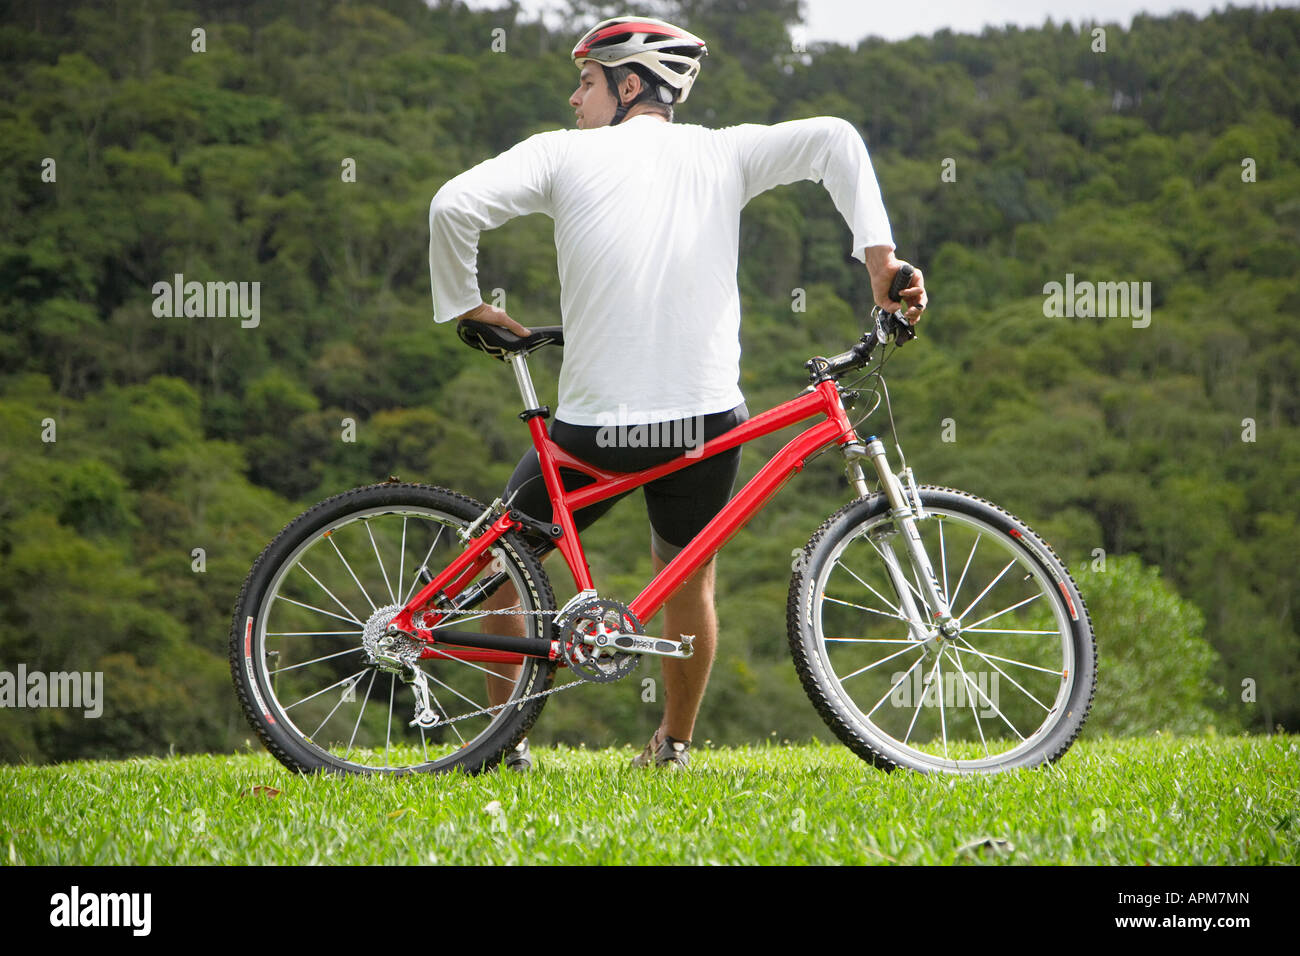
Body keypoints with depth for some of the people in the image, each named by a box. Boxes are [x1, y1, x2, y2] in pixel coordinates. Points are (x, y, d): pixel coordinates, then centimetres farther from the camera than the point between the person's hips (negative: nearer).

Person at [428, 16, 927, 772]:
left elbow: (455, 205, -13)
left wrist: (462, 305, 2)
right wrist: (880, 255, -8)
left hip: (596, 426, -2)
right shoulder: (721, 155, 6)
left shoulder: (566, 154, -1)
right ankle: (674, 745, 34)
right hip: (706, 419, 3)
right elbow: (833, 138, -5)